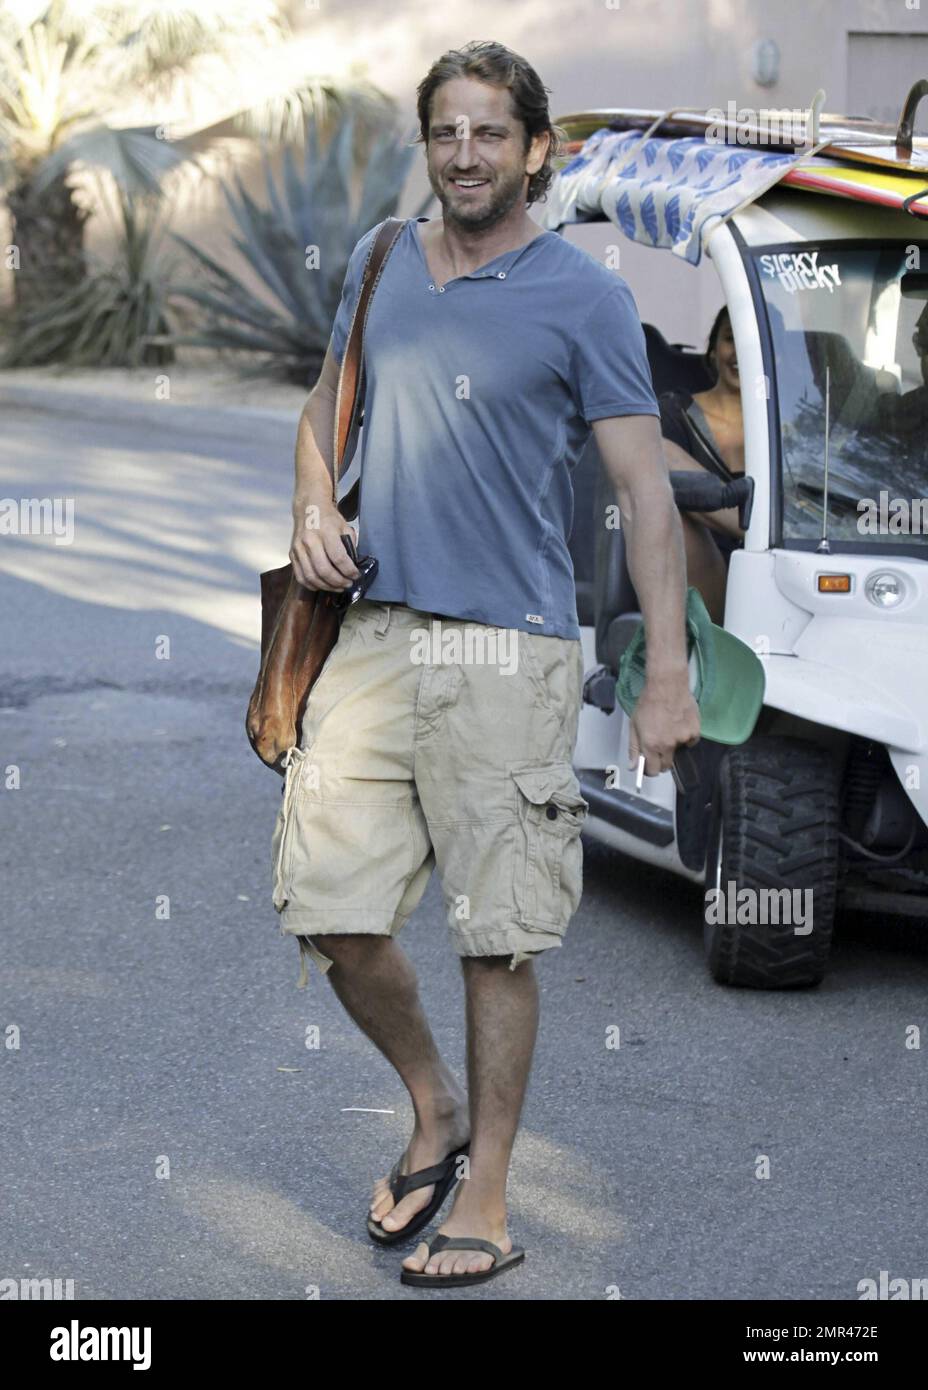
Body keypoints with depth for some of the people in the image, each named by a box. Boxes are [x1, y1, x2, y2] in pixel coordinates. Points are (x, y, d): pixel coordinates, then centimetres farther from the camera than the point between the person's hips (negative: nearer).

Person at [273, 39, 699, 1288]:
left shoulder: (584, 297, -3)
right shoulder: (382, 265, 11)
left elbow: (645, 491, -4)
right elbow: (327, 404, 27)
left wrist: (669, 674, -10)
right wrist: (313, 505, 5)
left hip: (511, 655, -4)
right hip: (375, 635, 5)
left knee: (498, 934, 0)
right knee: (330, 911, 1)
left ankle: (486, 1200, 12)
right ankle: (436, 1107, 26)